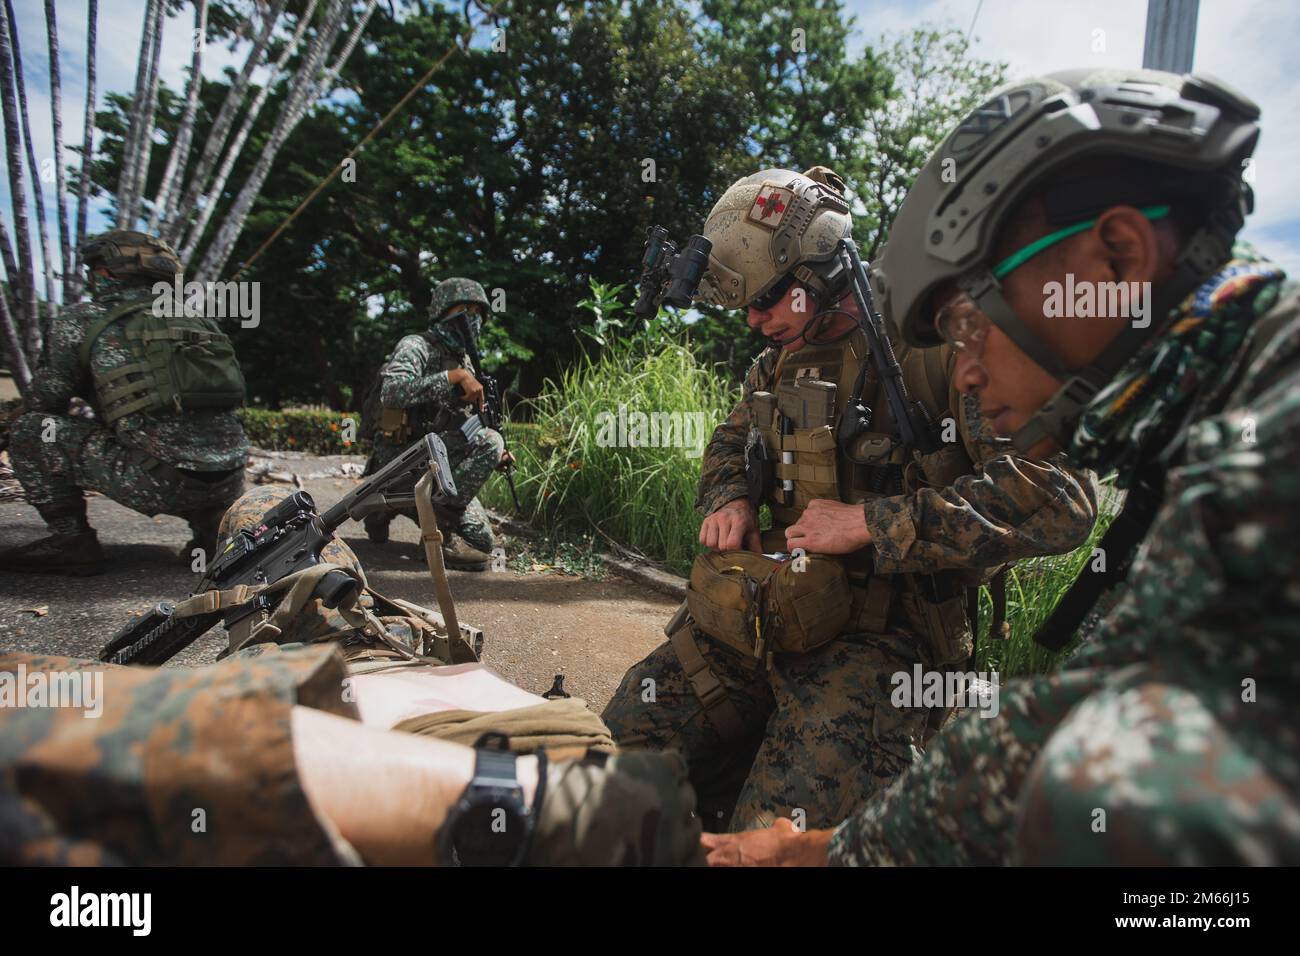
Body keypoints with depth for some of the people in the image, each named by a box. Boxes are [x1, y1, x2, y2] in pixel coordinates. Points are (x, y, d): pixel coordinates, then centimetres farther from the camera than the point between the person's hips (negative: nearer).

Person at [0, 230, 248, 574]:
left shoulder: (80, 320, 7)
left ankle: (72, 543, 8)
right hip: (228, 484, 6)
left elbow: (44, 404, 15)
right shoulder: (196, 318, 21)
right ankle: (214, 524, 15)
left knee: (28, 430, 8)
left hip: (160, 481, -5)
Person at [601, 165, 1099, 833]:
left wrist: (872, 521, -21)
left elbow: (1059, 495, -22)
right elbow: (732, 440, 31)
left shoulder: (934, 346, -12)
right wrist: (729, 500, 6)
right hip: (766, 607, 7)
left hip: (885, 625, -7)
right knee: (627, 733, 2)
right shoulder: (782, 359, 13)